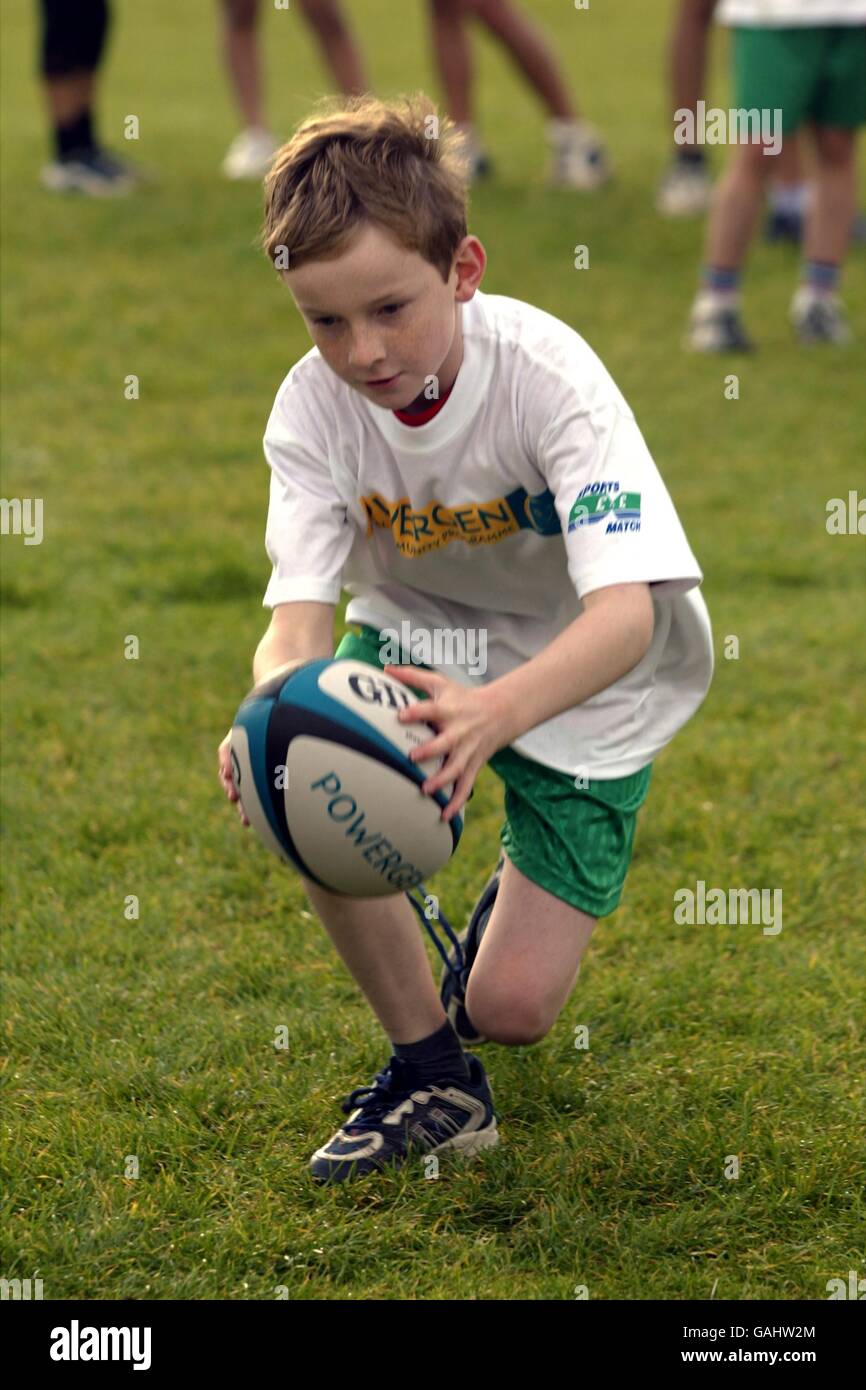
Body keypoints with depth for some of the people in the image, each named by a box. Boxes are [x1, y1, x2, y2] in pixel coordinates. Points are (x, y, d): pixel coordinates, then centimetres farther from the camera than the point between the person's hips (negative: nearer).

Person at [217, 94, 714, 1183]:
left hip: (588, 679, -3)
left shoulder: (547, 374, -32)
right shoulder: (314, 406, -21)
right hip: (418, 638, 3)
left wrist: (497, 713, -62)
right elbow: (297, 615, -28)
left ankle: (518, 892, 29)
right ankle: (430, 1078, -6)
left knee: (509, 1011, -10)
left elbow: (626, 610, -42)